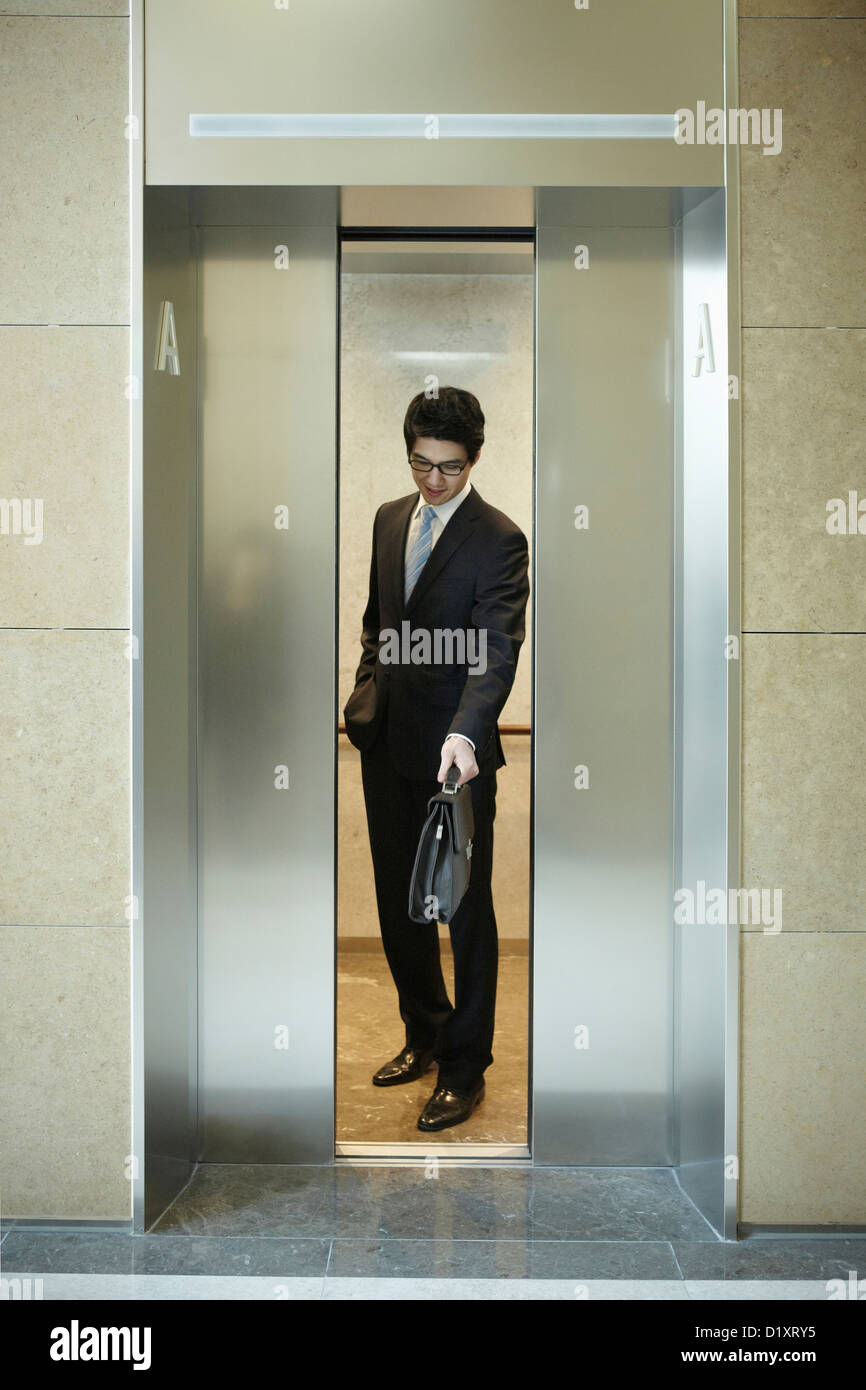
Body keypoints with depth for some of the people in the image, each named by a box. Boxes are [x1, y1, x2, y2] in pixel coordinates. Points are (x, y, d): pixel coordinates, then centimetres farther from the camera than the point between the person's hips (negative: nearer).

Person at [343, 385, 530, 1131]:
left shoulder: (499, 540, -12)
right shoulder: (390, 519, 9)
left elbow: (498, 651, -22)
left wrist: (466, 734, -37)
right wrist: (368, 692, 11)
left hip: (454, 752, -6)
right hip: (387, 741, 7)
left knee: (466, 908, 4)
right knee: (399, 901, 16)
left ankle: (465, 1067, 16)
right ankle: (425, 1033, 35)